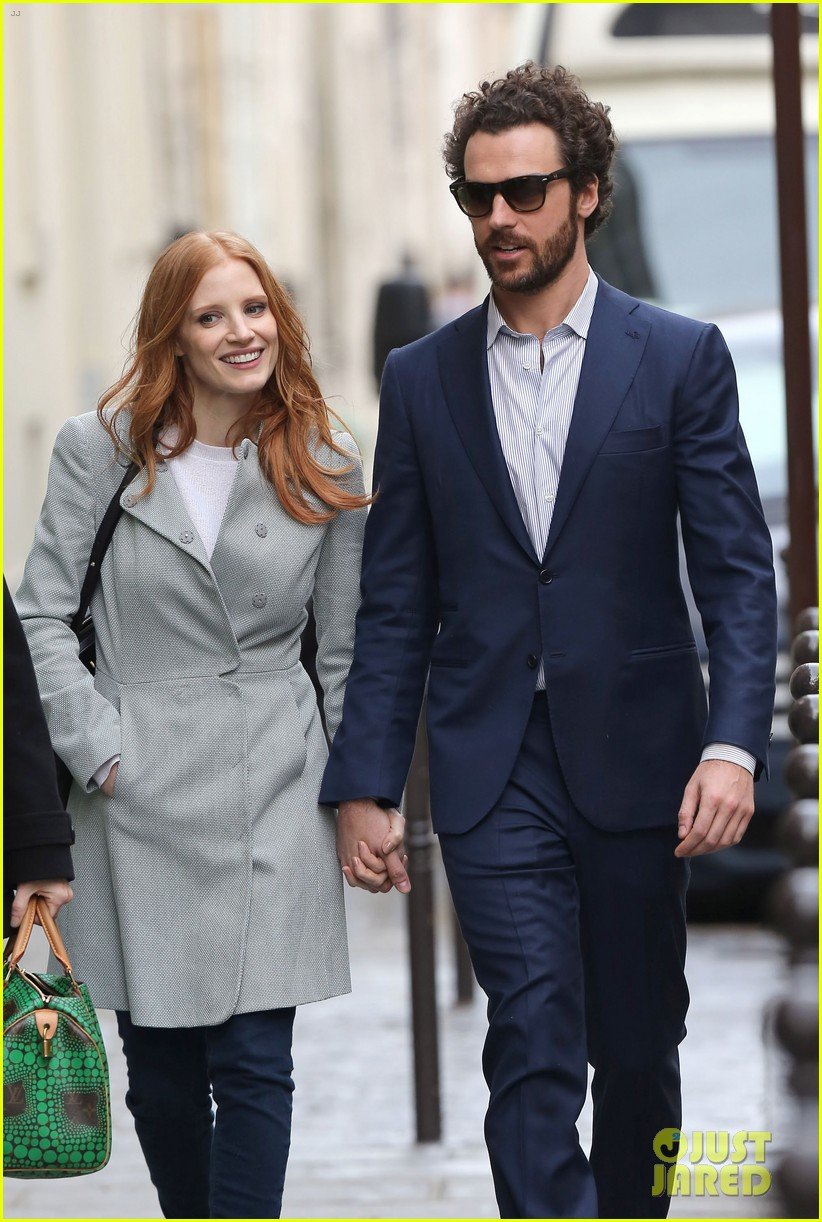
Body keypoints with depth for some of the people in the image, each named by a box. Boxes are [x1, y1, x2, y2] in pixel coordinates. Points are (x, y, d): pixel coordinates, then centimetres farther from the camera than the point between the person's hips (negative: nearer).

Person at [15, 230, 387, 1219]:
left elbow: (348, 649, 9)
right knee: (160, 1064, 8)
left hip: (273, 800, 0)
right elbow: (42, 613, 0)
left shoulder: (325, 471, 4)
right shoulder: (100, 449, 0)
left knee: (255, 1063, -7)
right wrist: (95, 748, -9)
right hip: (140, 800, 0)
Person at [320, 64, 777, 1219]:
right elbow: (396, 605, 8)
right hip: (495, 770, 0)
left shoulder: (680, 358, 1)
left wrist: (734, 743, -16)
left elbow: (738, 570, -3)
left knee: (637, 1049, 10)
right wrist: (363, 784, 2)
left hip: (635, 756, 0)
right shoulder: (423, 378, 7)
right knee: (534, 1044, -11)